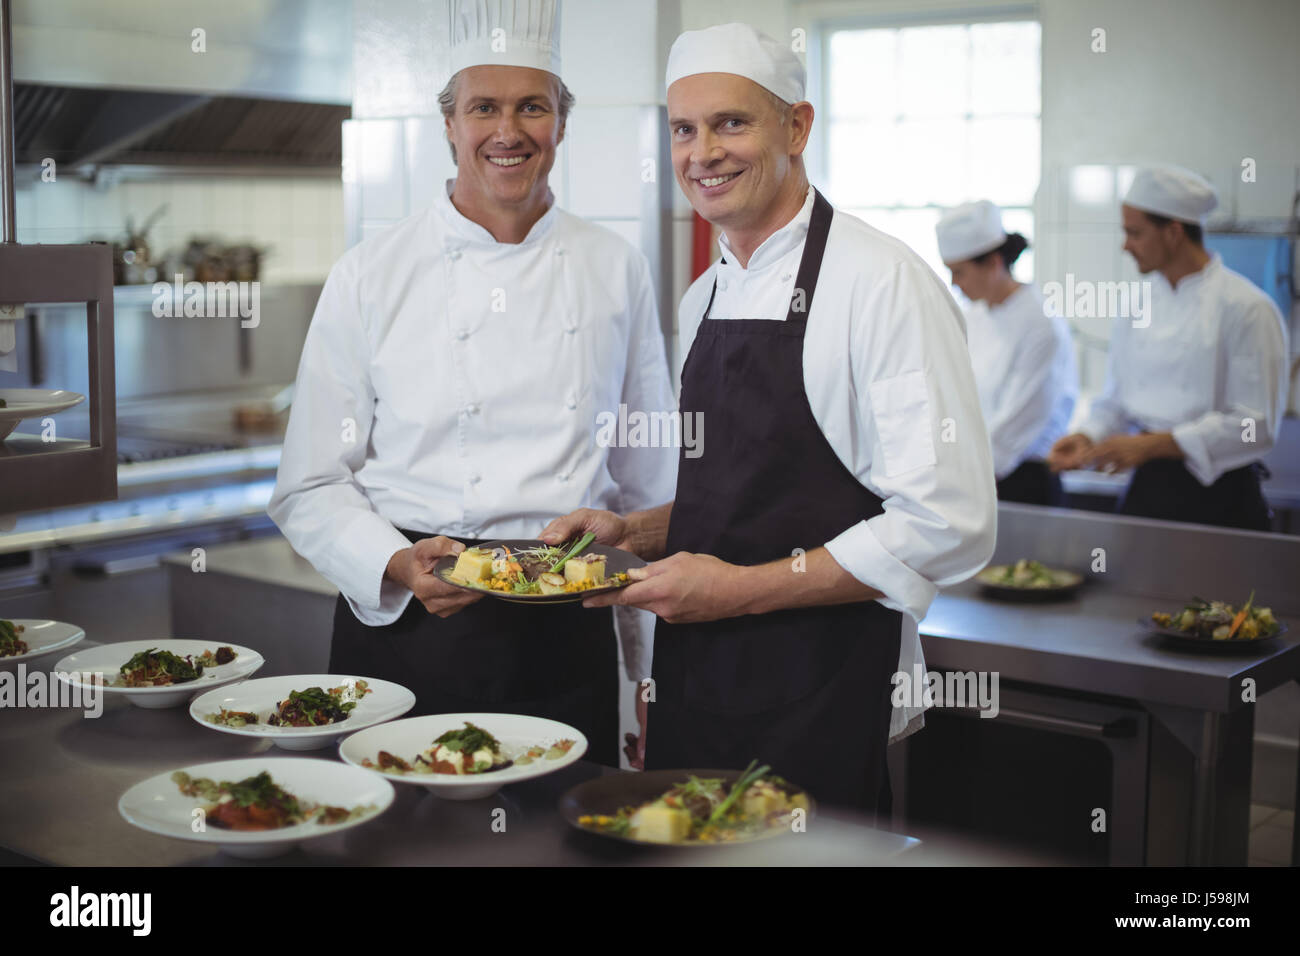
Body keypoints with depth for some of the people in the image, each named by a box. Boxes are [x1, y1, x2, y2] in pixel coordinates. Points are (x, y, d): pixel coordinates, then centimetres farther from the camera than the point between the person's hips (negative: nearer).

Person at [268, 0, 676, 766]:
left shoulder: (618, 272, 6)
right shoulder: (370, 277, 0)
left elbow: (651, 485, 11)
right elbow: (311, 488, 2)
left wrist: (659, 673, 11)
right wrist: (400, 565, -17)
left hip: (567, 638, 2)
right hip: (405, 631, -1)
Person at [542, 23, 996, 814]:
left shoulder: (884, 284, -14)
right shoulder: (704, 301, 12)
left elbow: (950, 526, -20)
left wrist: (744, 588, -19)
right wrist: (634, 533, 4)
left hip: (820, 702, -7)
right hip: (692, 688, 7)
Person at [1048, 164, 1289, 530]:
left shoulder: (1246, 308, -11)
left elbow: (1255, 425, -16)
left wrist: (1151, 445, -19)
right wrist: (1088, 438, -5)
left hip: (1219, 499, -5)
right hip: (1146, 490, 5)